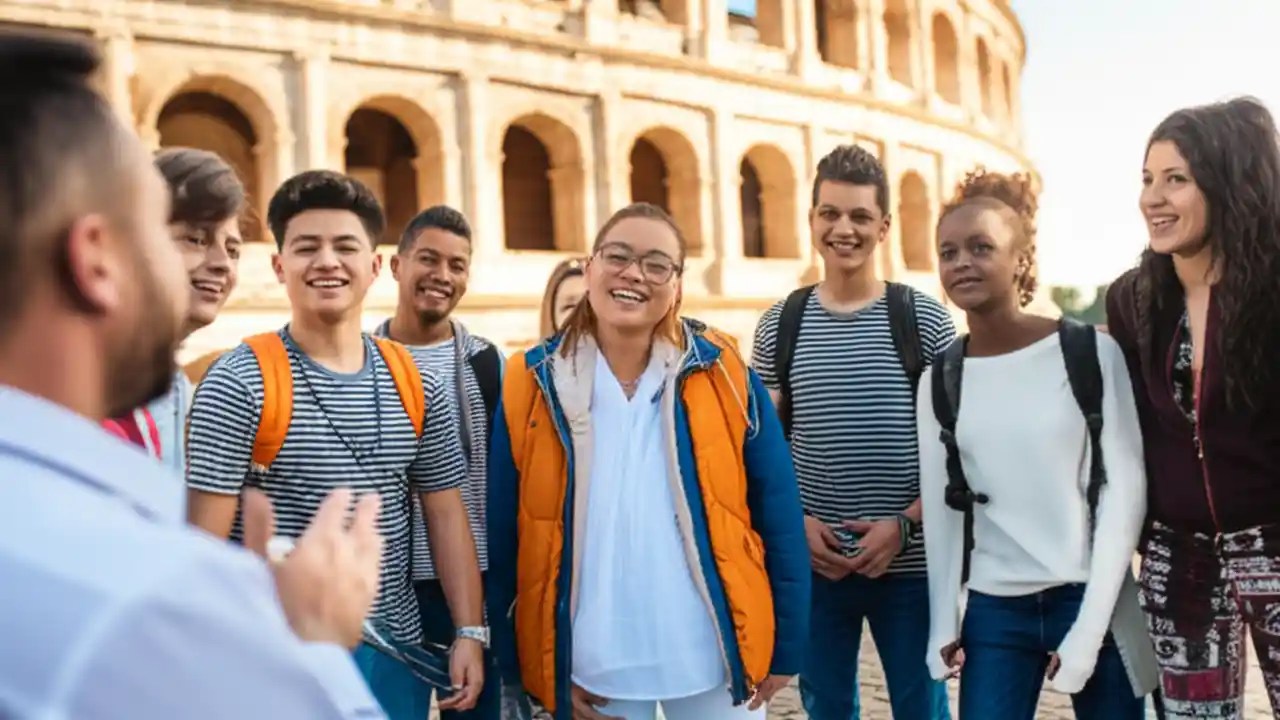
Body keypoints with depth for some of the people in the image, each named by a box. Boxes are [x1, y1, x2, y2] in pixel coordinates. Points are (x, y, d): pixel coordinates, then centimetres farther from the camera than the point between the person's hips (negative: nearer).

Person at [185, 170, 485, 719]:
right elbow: (207, 539, -12)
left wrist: (470, 632, 3)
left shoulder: (417, 385, 2)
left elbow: (446, 513, 6)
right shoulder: (239, 383, -12)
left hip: (396, 651, 5)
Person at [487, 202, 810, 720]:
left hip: (715, 657, 0)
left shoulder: (724, 375, -3)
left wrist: (784, 648, -1)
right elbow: (505, 534, 0)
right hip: (590, 665, 0)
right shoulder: (533, 386, -3)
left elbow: (777, 514, -1)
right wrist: (520, 664, -1)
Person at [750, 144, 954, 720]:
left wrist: (906, 524, -13)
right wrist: (794, 522, -8)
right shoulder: (779, 325, 3)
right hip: (813, 563, 2)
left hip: (908, 563, -1)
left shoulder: (924, 319, -2)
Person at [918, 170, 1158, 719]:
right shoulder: (939, 382, 2)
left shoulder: (1093, 353, -7)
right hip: (993, 613, 2)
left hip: (1093, 605, -2)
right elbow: (942, 510, 5)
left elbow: (1125, 489, -7)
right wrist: (942, 628, 2)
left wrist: (1088, 628, -11)